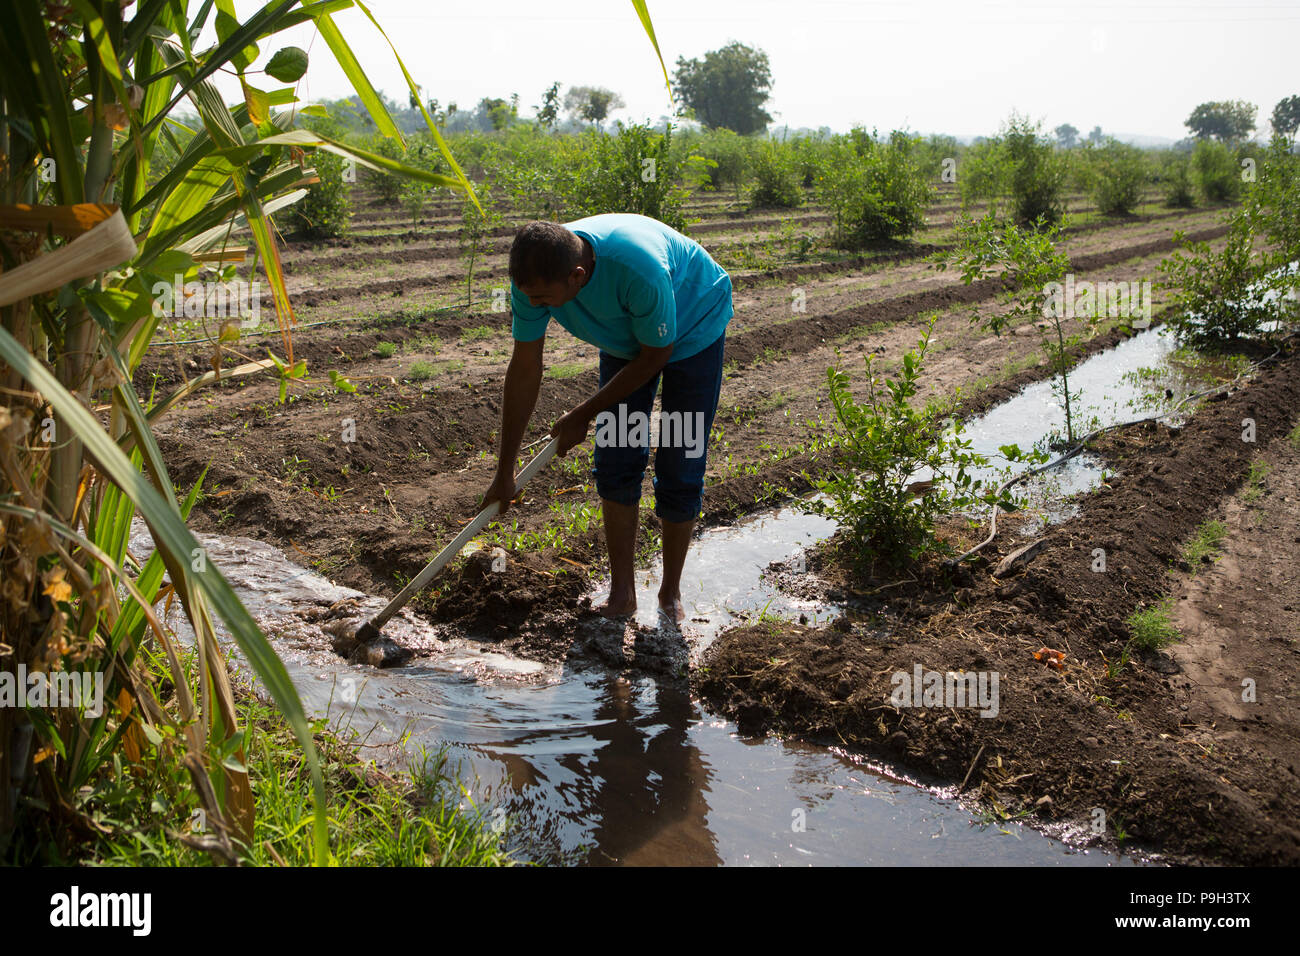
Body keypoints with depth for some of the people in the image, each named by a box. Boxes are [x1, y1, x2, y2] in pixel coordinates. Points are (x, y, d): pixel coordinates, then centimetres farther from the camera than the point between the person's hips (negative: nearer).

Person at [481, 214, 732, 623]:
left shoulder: (639, 270, -44)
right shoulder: (533, 275, -26)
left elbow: (655, 356, -25)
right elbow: (524, 372, -16)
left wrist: (584, 416, -16)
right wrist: (504, 474, -11)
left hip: (694, 328, -5)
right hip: (625, 335, 5)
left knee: (679, 472, -7)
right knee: (615, 463, -1)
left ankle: (671, 592, 12)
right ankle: (622, 592, 12)